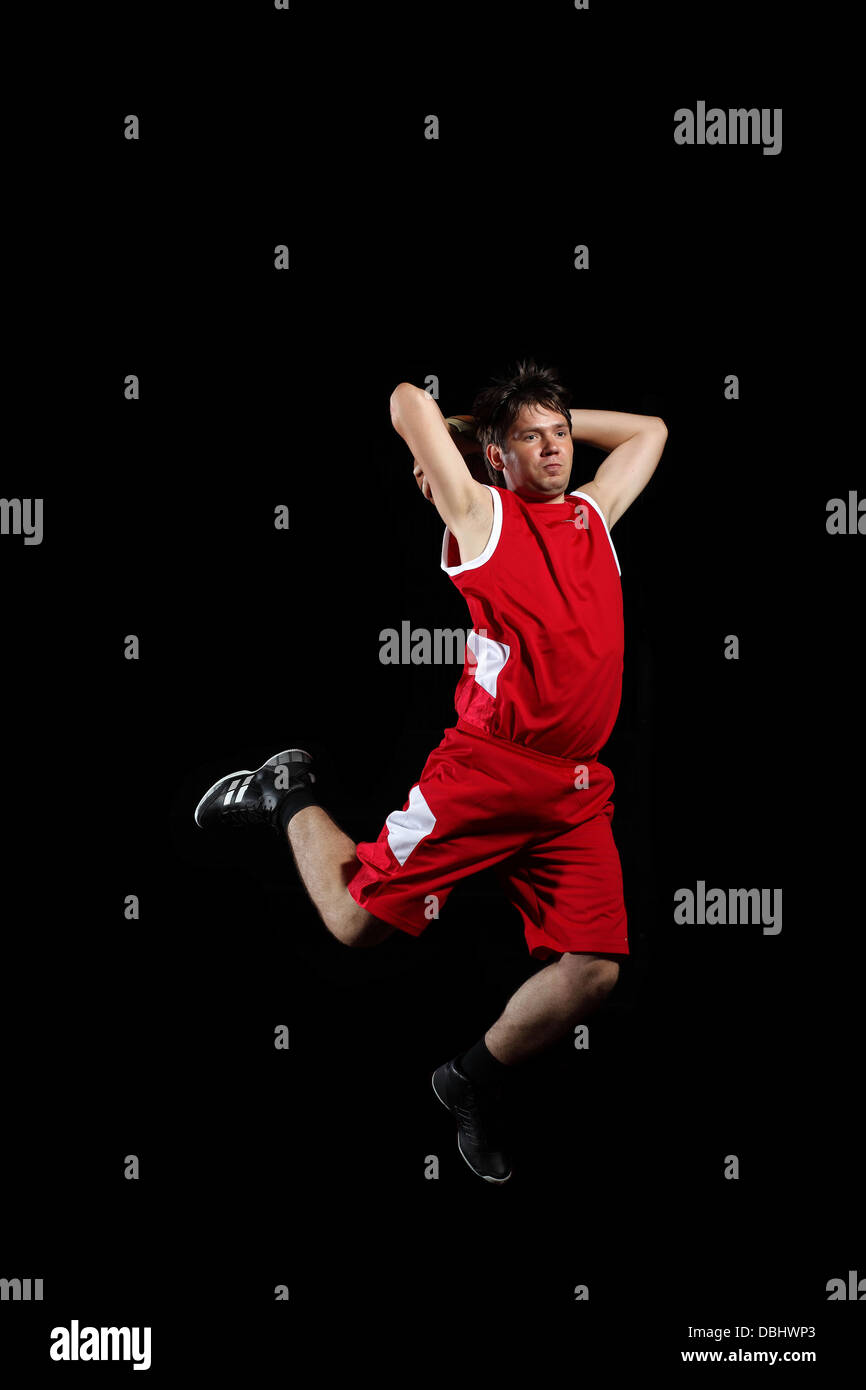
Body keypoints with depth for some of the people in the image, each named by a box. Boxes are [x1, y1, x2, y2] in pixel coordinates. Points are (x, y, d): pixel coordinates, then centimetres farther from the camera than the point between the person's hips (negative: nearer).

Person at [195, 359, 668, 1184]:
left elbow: (649, 430, 34)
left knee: (592, 970, -6)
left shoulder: (594, 514, 19)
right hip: (485, 770, -5)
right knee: (355, 921, -1)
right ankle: (291, 796, 30)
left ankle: (475, 1082, 19)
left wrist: (561, 416, 24)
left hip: (578, 792, 5)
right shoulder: (481, 515, 3)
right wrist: (467, 431, 17)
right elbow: (409, 403, -2)